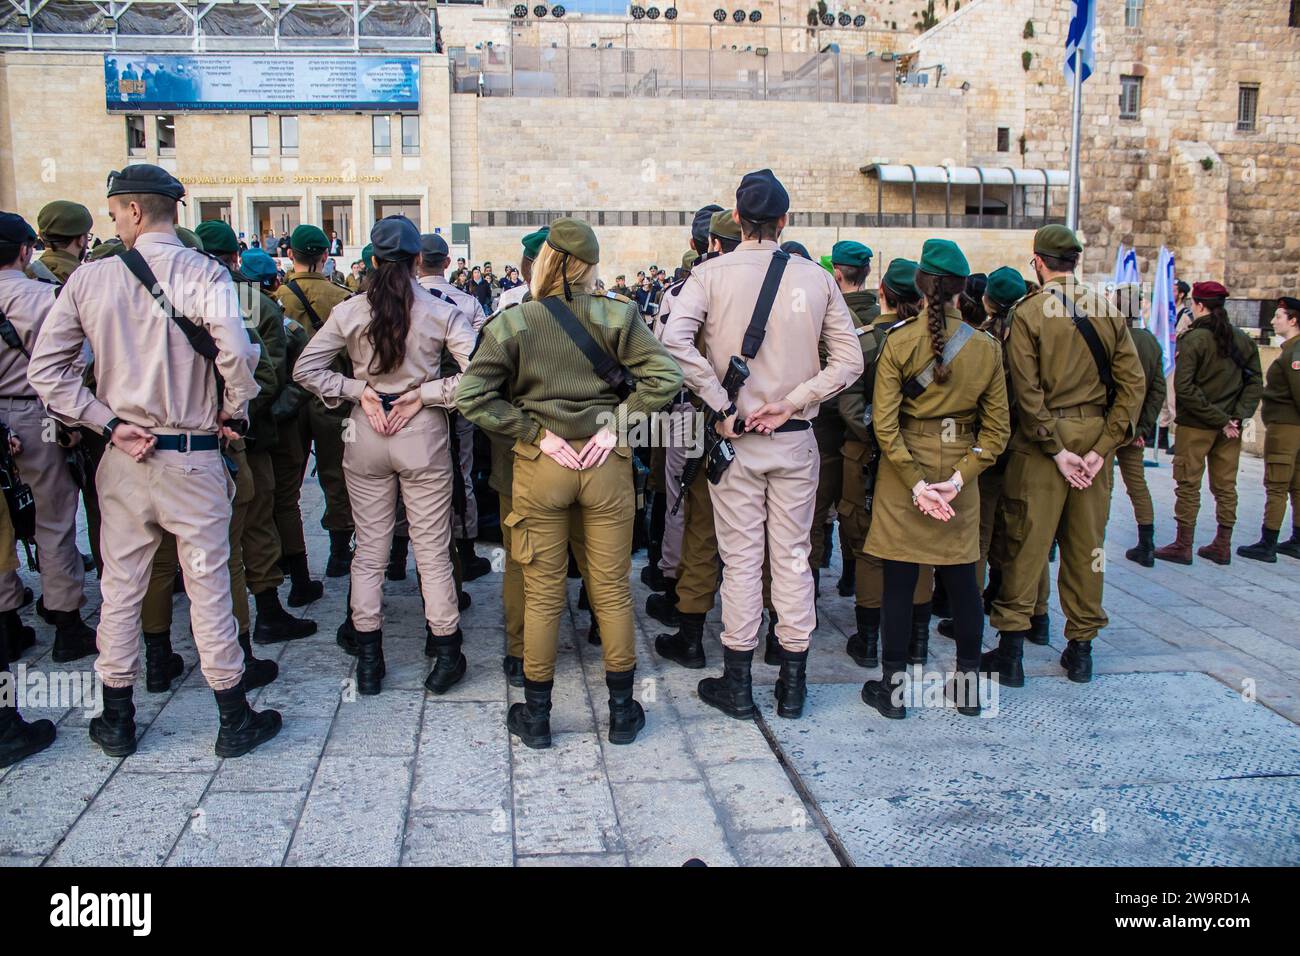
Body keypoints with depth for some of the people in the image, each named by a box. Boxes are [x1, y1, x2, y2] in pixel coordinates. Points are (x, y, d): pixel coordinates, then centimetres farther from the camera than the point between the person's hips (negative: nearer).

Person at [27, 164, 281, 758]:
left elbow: (46, 368, -2)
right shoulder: (203, 274, -11)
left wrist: (110, 424, -3)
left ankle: (116, 720, 27)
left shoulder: (89, 279, -1)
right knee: (208, 586, 6)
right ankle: (234, 720, 16)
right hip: (192, 460, -3)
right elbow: (235, 353, -26)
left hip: (123, 458, 3)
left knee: (120, 586, 15)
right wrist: (231, 414, -9)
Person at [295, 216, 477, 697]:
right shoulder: (440, 313, -8)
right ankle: (447, 656, 16)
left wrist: (359, 390, -3)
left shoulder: (349, 311, -3)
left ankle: (368, 660, 19)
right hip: (423, 437, -2)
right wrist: (424, 395, -9)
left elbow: (305, 369, -2)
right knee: (433, 552, 8)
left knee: (369, 550, 12)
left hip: (366, 438, 2)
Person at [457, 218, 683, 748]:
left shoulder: (511, 322, -6)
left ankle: (536, 715, 22)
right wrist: (617, 423, -8)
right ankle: (622, 711, 23)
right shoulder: (616, 315, -6)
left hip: (539, 466, 0)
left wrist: (535, 432, -8)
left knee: (542, 594, 10)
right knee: (612, 591, 11)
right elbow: (664, 377, -12)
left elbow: (472, 396, -10)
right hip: (607, 464, 1)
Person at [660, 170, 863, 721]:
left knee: (740, 558, 6)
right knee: (793, 556, 10)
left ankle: (737, 686, 16)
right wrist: (790, 404, -6)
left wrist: (720, 408, -15)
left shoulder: (711, 274, -6)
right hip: (795, 439, 2)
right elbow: (849, 360, -2)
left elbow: (675, 340, -20)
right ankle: (793, 685, 20)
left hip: (735, 439, -1)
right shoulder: (815, 278, 1)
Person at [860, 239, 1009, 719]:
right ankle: (968, 685, 22)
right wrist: (959, 477, -5)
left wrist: (914, 482, -10)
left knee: (899, 580, 3)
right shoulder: (986, 347, 0)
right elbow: (996, 429, -1)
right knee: (961, 579, 11)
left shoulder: (898, 340, -8)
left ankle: (893, 687, 11)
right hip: (960, 466, 3)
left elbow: (884, 422, -12)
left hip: (904, 468, -2)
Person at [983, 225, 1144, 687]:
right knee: (1086, 545, 11)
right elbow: (1132, 382, -2)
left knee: (1026, 545, 2)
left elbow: (1027, 390, -14)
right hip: (1095, 437, 4)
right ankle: (1081, 649, 20)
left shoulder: (1028, 312, -8)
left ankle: (1010, 650, 5)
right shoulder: (1108, 310, 3)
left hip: (1041, 442, -3)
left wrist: (1056, 449, -9)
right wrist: (1102, 447, -5)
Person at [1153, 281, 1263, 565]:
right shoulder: (1243, 340, 5)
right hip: (1230, 427, 5)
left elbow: (1184, 388, -19)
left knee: (1188, 485, 4)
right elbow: (1255, 383, 3)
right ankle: (1222, 546, 19)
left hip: (1195, 425, -5)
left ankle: (1183, 546, 9)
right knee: (1225, 486, 12)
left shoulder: (1193, 339, -12)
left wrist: (1218, 419, -15)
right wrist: (1237, 416, -3)